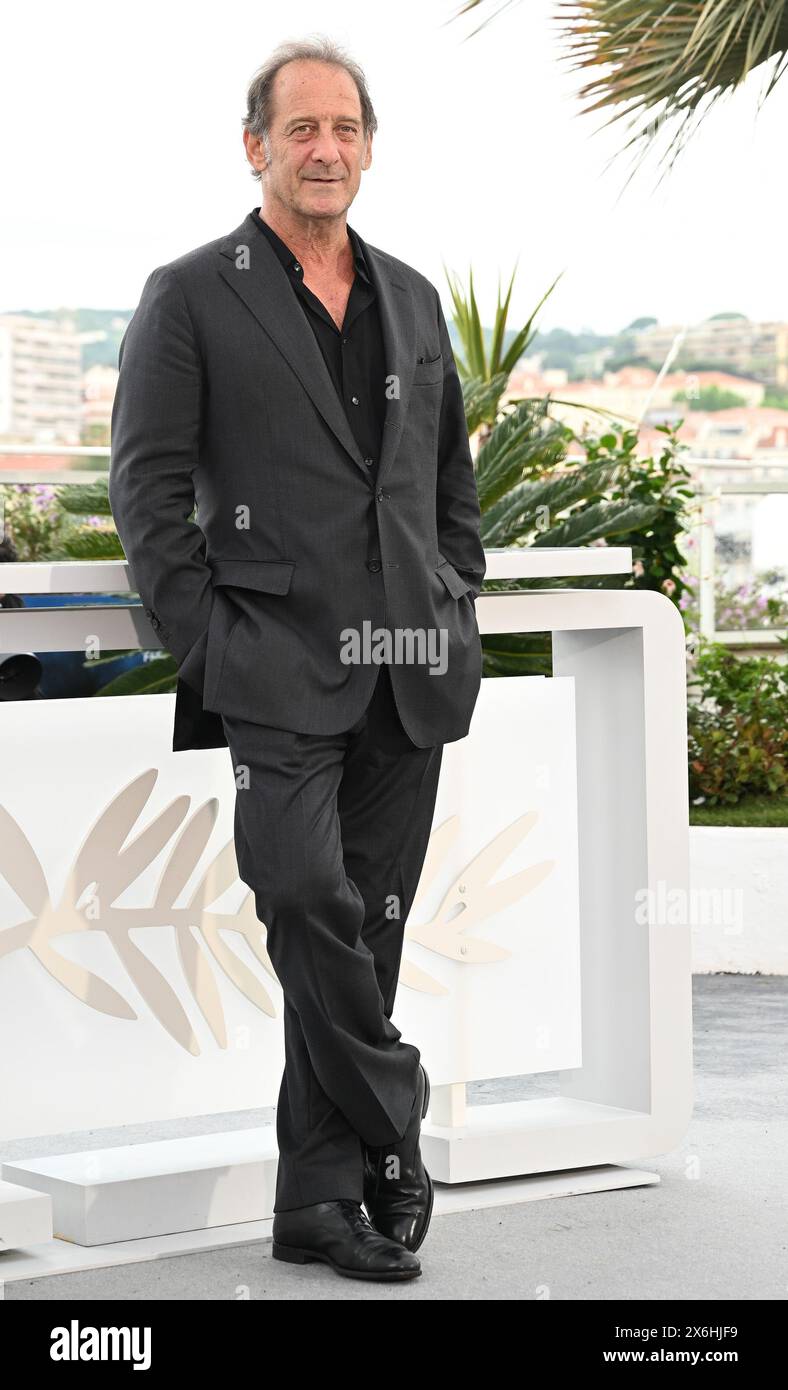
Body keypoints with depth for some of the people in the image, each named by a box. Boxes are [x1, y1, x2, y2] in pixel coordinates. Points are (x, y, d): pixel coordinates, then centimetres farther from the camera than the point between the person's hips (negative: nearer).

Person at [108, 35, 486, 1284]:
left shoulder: (412, 300, 17)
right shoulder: (191, 297, 1)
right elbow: (146, 486, -3)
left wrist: (456, 616, 12)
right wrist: (206, 644, -9)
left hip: (407, 677, 5)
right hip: (279, 673, -5)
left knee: (368, 928, 5)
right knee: (311, 903, -17)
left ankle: (322, 1199, 13)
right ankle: (394, 1149, 0)